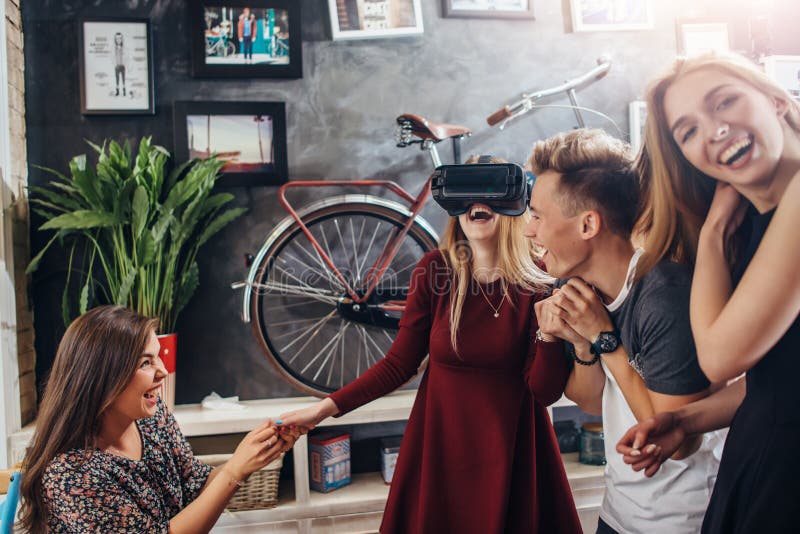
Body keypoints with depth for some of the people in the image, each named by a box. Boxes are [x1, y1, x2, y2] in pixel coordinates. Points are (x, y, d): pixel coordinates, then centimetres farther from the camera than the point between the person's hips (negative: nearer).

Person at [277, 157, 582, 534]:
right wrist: (327, 407, -9)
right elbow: (400, 363, -3)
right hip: (439, 444, 1)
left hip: (511, 453, -1)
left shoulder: (537, 281, -11)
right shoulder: (435, 269, -7)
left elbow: (545, 392, -10)